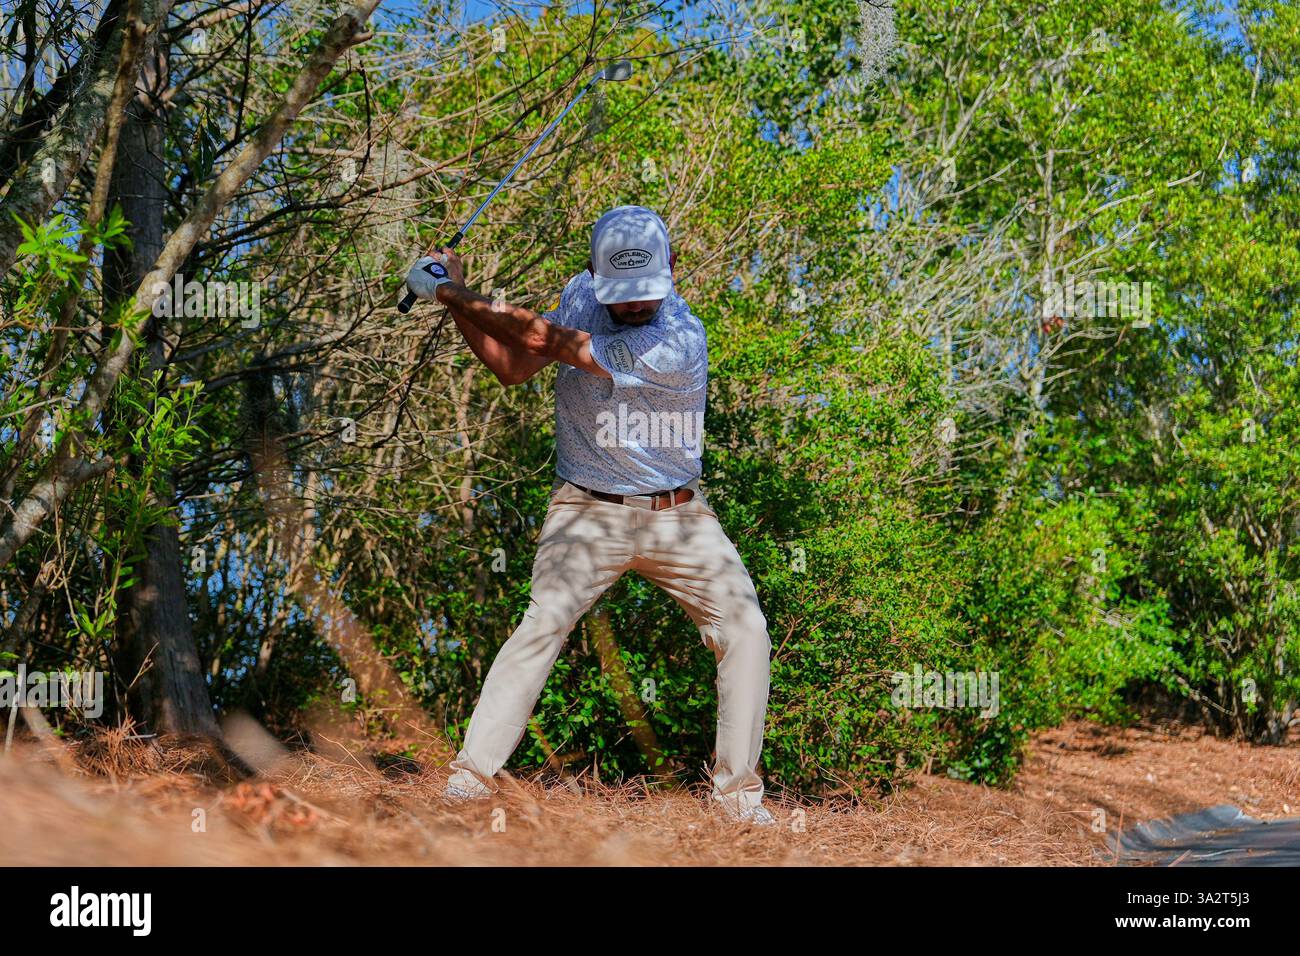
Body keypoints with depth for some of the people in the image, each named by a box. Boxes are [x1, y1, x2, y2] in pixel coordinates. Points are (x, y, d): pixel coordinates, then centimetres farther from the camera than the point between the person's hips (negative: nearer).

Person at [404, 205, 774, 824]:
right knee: (544, 621, -18)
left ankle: (739, 791, 2)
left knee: (745, 630, -11)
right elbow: (512, 367, 4)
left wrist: (452, 292, -16)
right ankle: (472, 773, -16)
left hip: (678, 517, -2)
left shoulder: (680, 343, -24)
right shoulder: (580, 293, -2)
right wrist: (452, 297, -7)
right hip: (587, 512, 2)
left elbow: (548, 341, -24)